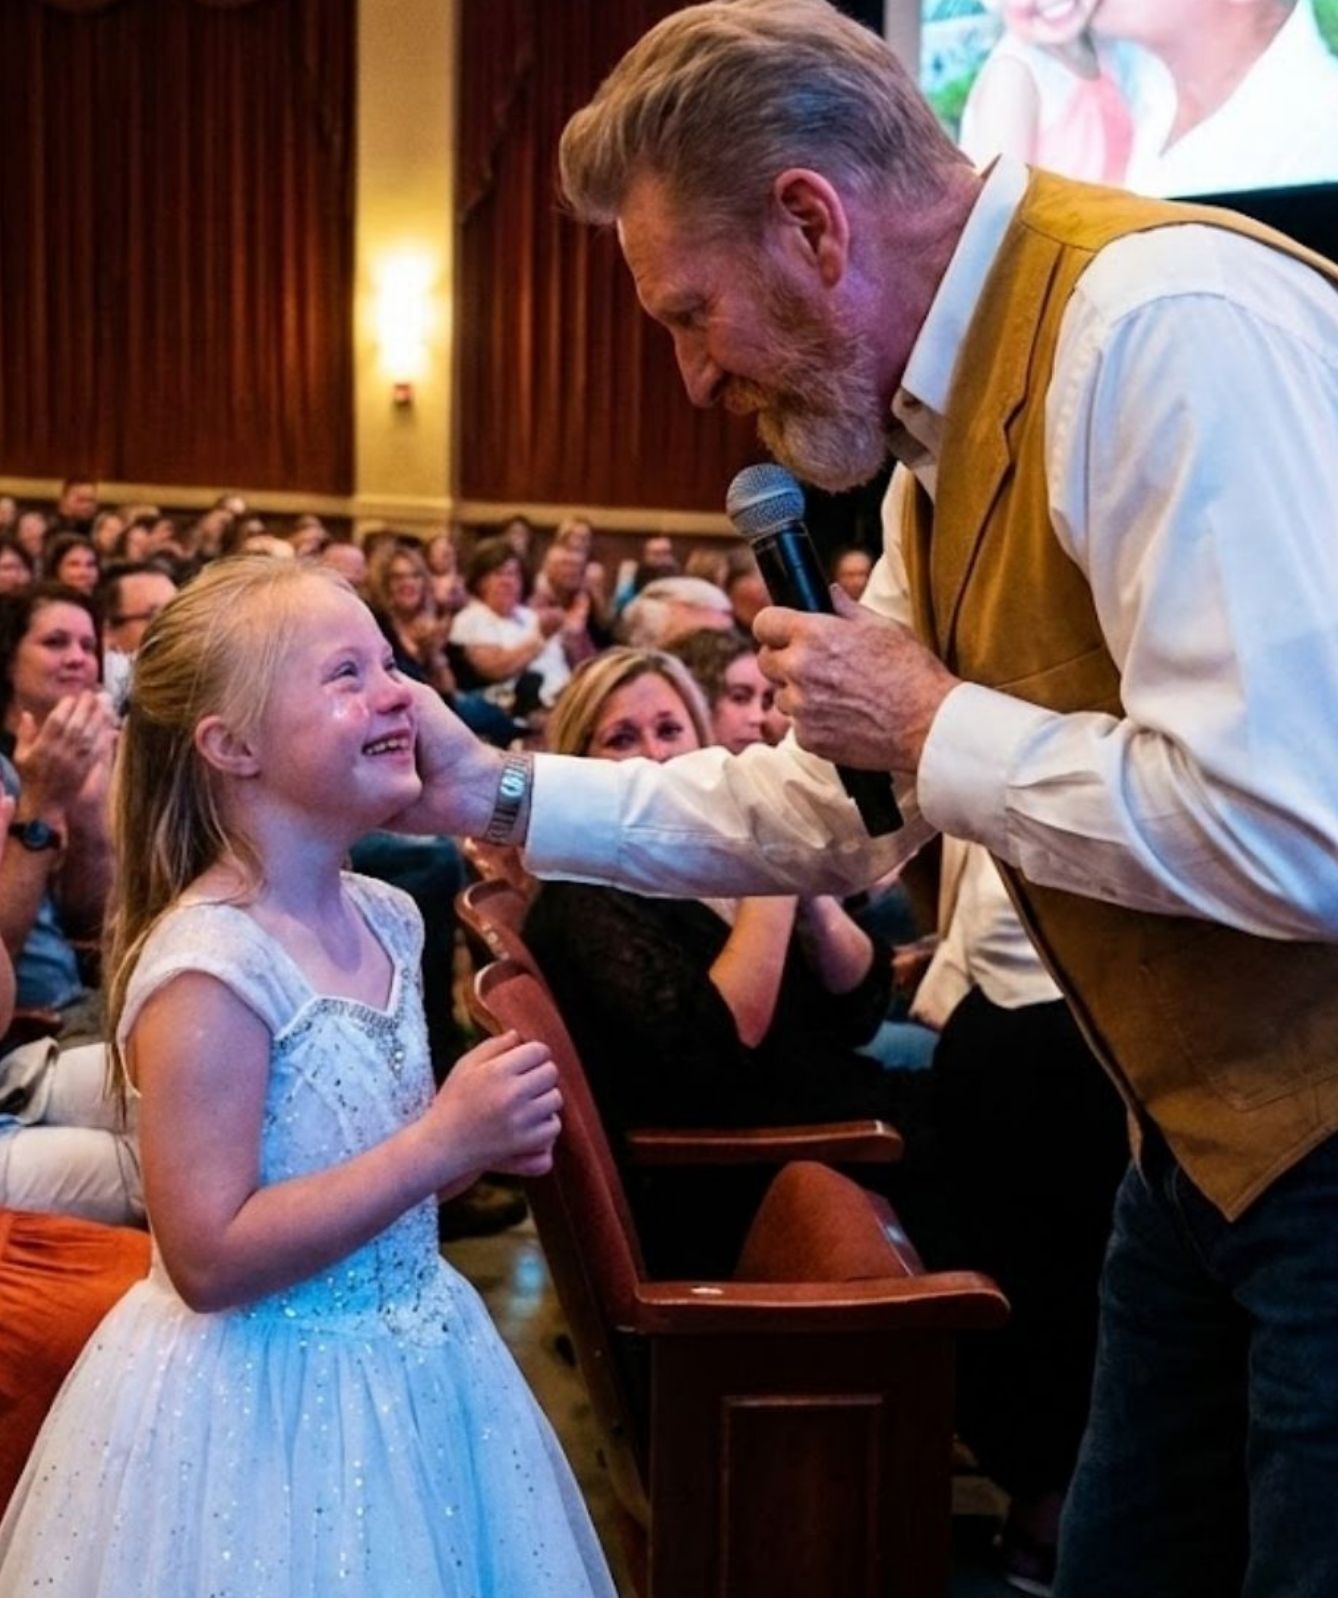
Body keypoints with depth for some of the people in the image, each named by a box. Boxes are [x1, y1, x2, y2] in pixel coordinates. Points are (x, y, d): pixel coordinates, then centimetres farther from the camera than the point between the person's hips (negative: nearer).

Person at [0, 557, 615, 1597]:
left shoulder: (386, 920, 2)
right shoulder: (209, 969, -23)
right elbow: (210, 1260, -25)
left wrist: (484, 1138, -2)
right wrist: (443, 1143, -26)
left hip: (405, 1363, 8)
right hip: (263, 1405, -8)